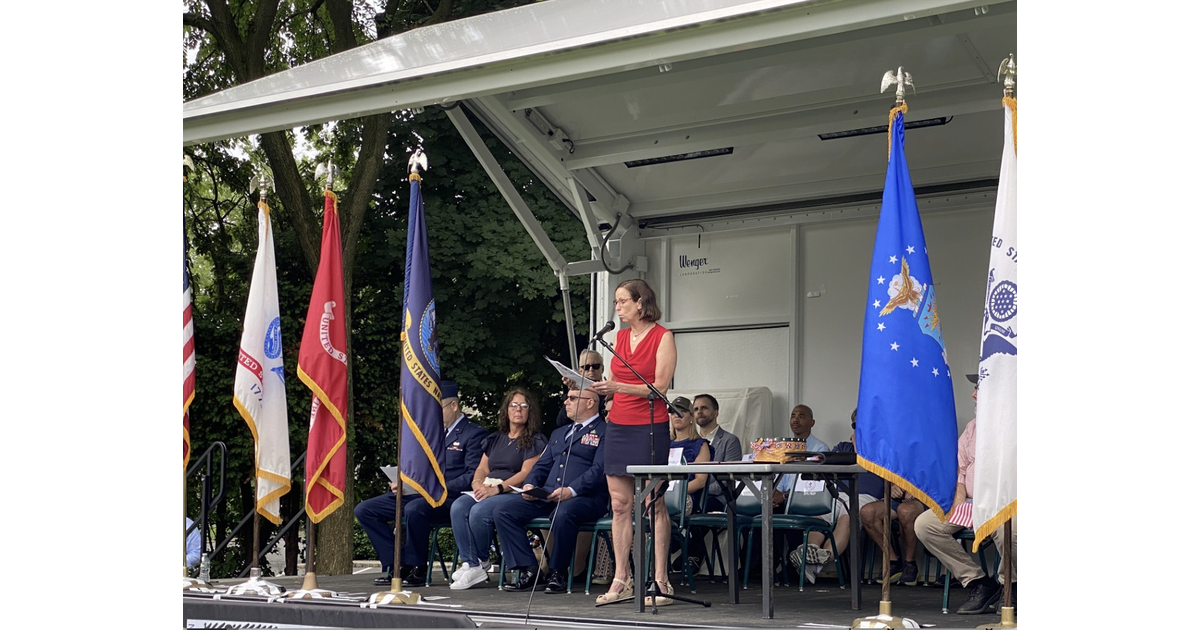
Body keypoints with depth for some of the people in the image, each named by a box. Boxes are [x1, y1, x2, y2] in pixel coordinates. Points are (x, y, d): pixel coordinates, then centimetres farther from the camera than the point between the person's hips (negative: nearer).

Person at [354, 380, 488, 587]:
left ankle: (415, 568, -21)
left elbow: (473, 476, -12)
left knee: (414, 509, -40)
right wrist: (399, 484, 3)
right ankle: (394, 564, -8)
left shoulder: (474, 434, -1)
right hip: (416, 493, 8)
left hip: (448, 498, -8)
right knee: (364, 510, -4)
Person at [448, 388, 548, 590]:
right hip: (485, 492, 6)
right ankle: (470, 564, -29)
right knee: (458, 507, -26)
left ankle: (481, 562, -13)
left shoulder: (535, 441, 4)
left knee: (479, 511, -33)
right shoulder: (495, 440, 25)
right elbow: (482, 469, 20)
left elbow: (526, 473, -8)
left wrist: (498, 488, -20)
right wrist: (478, 484, -4)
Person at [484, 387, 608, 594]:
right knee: (502, 511, -13)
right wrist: (529, 485, 4)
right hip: (545, 497, 7)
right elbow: (542, 466, 26)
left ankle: (558, 573, -17)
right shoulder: (559, 433, 31)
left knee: (562, 515, -40)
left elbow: (599, 470, -9)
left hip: (585, 497, -7)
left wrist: (571, 491, -23)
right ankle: (527, 570, -13)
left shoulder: (604, 431, 4)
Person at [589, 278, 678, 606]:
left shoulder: (663, 337, -5)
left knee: (653, 505, -4)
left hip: (649, 427, -6)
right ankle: (621, 580, 8)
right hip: (619, 427, 6)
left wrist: (619, 387, -22)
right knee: (620, 506, 4)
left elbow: (659, 387, -12)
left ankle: (660, 581, -1)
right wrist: (589, 388, 0)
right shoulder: (620, 337, 14)